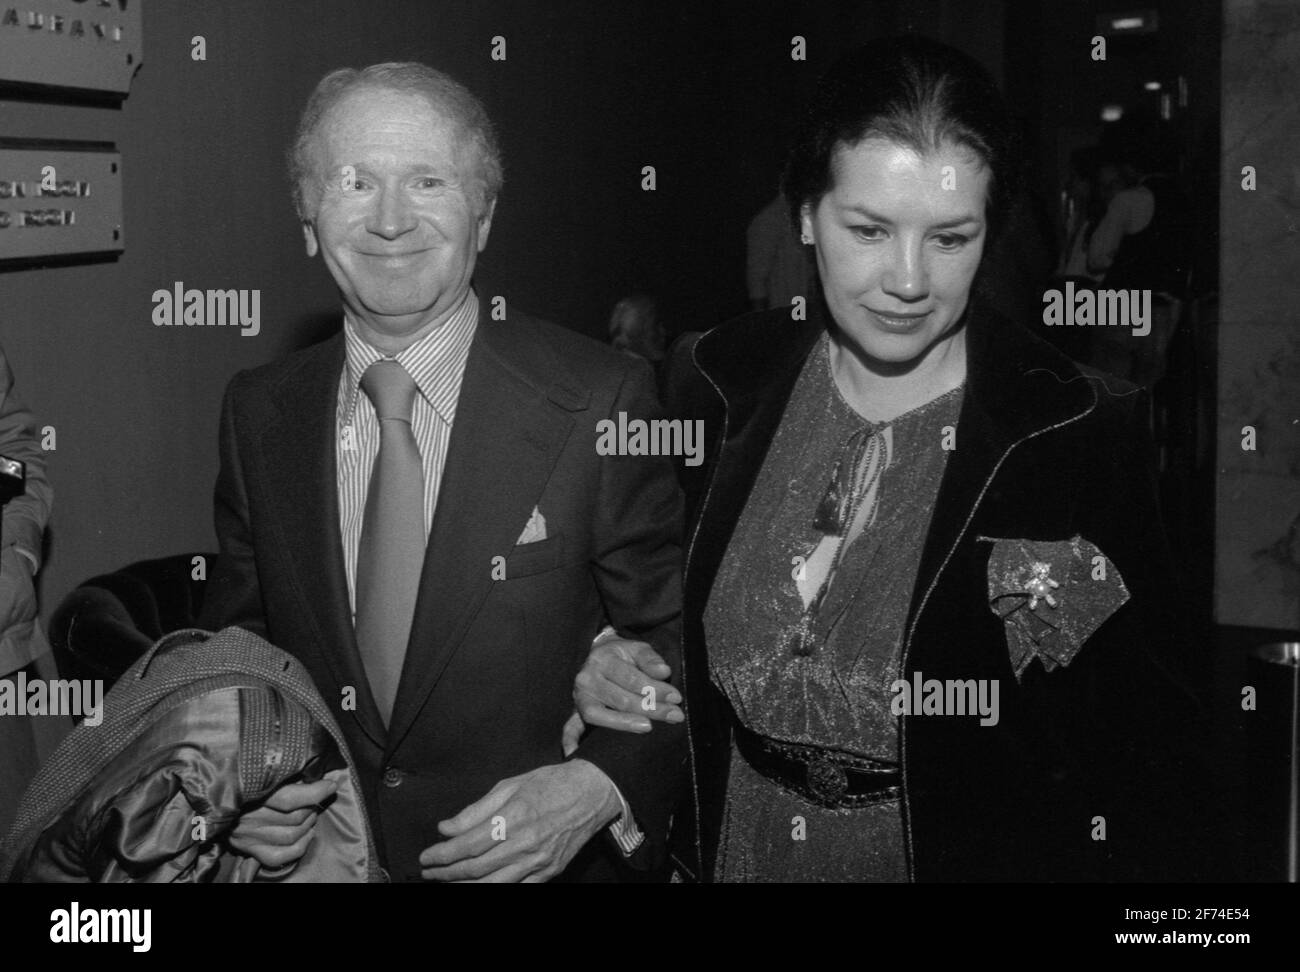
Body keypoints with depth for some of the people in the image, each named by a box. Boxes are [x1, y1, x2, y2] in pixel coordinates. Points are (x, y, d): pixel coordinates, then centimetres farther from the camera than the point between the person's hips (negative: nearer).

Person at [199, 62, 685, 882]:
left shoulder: (600, 401, -16)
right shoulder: (259, 413, -3)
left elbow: (678, 642, -10)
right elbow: (239, 636, 6)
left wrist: (600, 787, -24)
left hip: (547, 857, -3)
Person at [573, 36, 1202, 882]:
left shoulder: (1086, 434, -17)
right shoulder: (726, 389, -7)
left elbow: (1148, 753, -14)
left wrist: (1074, 647, -32)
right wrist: (618, 678, -9)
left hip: (979, 852, -3)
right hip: (731, 852, 4)